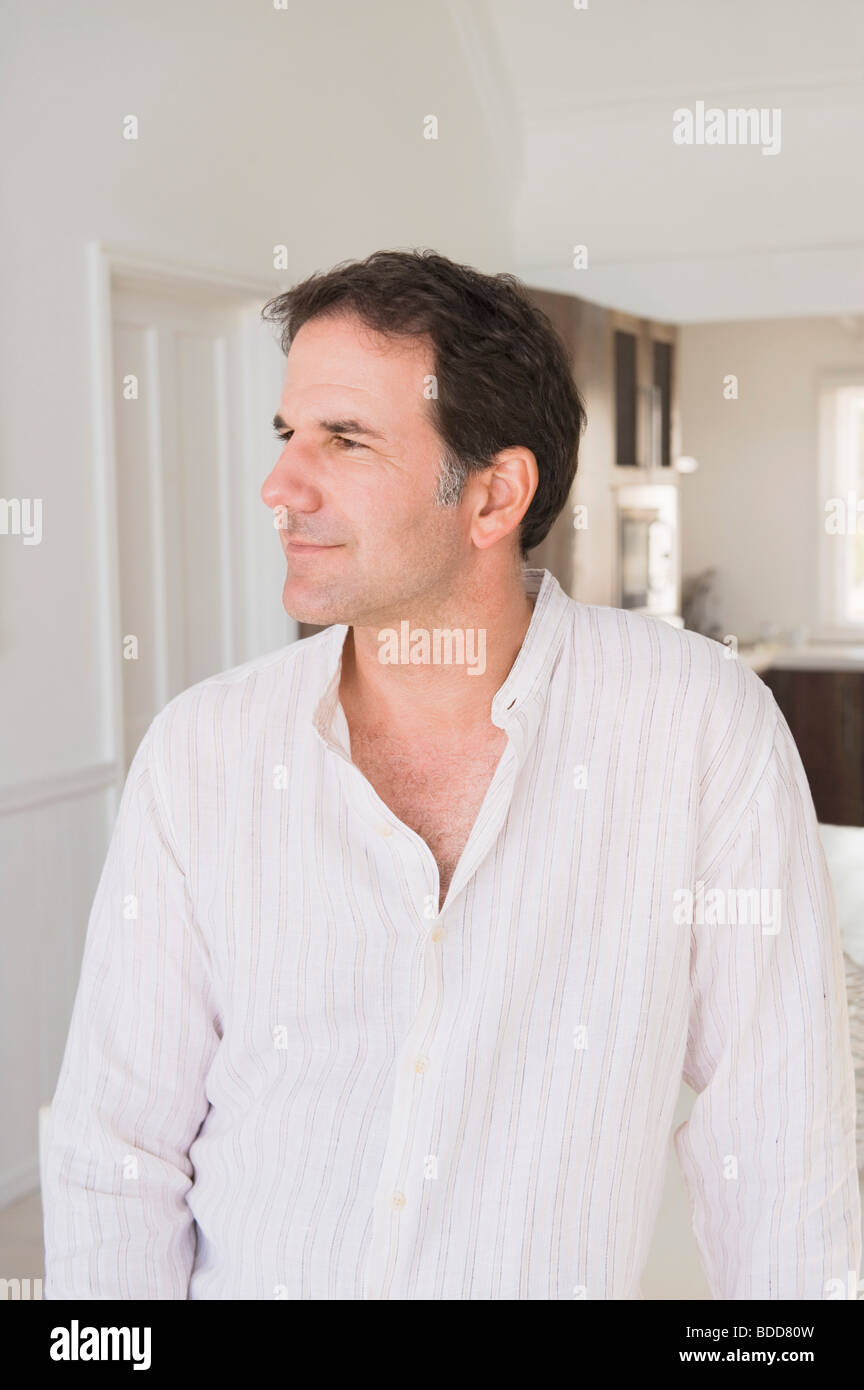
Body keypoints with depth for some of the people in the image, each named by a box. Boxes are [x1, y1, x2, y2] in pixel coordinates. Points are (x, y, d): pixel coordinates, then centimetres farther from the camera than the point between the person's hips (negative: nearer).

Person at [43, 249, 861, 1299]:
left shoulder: (705, 729, -17)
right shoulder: (199, 750, -11)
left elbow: (779, 1149, -11)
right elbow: (118, 1156, -8)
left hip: (563, 1276, -1)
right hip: (247, 1276, 2)